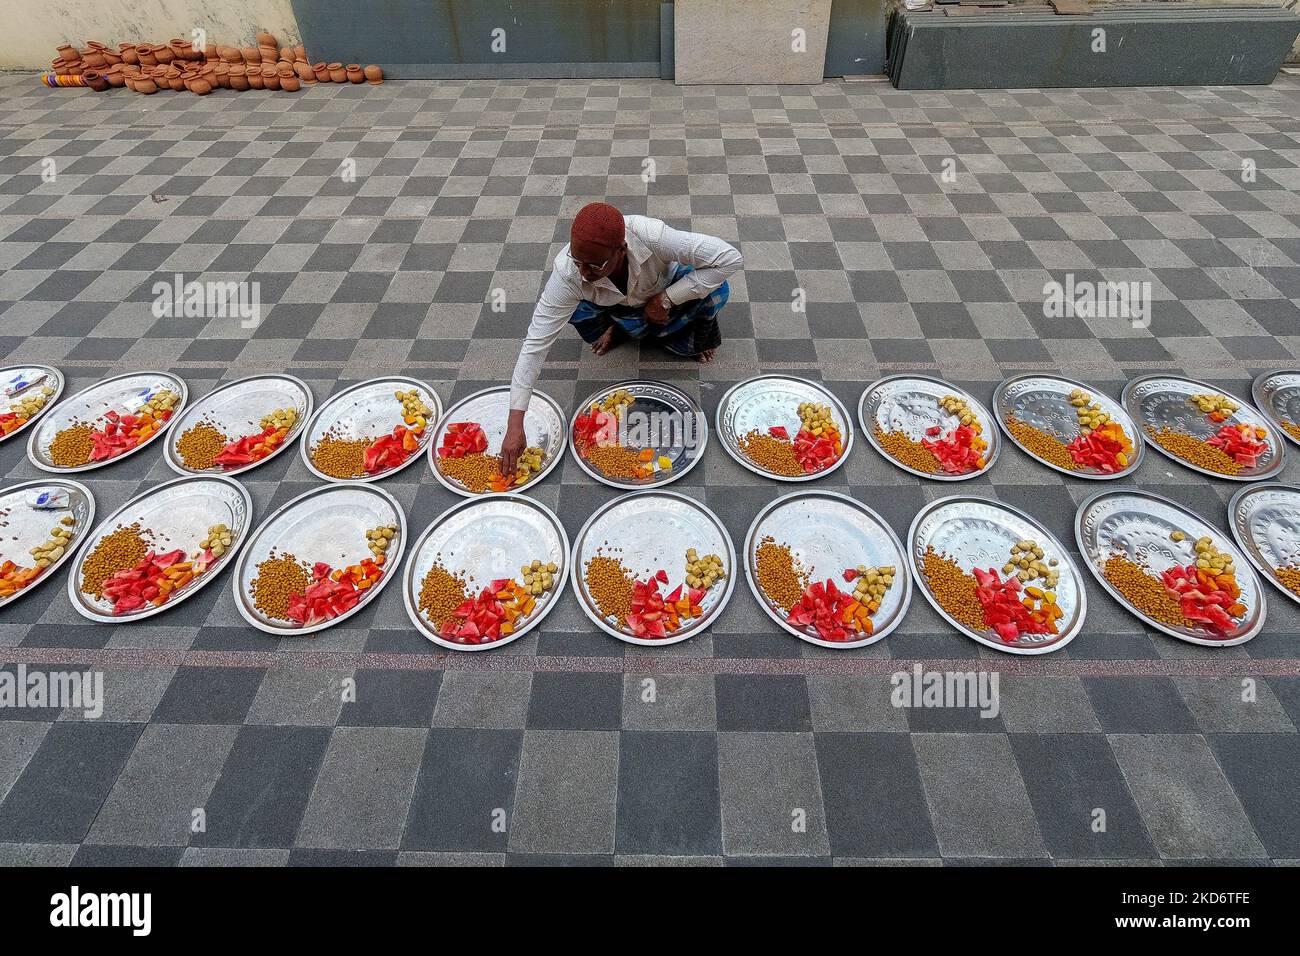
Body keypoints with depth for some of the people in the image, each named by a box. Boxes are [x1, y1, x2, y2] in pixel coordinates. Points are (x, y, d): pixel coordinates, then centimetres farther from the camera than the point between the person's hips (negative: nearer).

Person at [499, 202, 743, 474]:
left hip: (669, 294, -1)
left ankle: (702, 333, 4)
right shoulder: (567, 273, -36)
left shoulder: (651, 235, -41)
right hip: (622, 308, 1)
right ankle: (619, 329, 6)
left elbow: (730, 257, -35)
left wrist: (667, 298, -35)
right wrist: (515, 425, -40)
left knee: (716, 290, -30)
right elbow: (536, 344, -35)